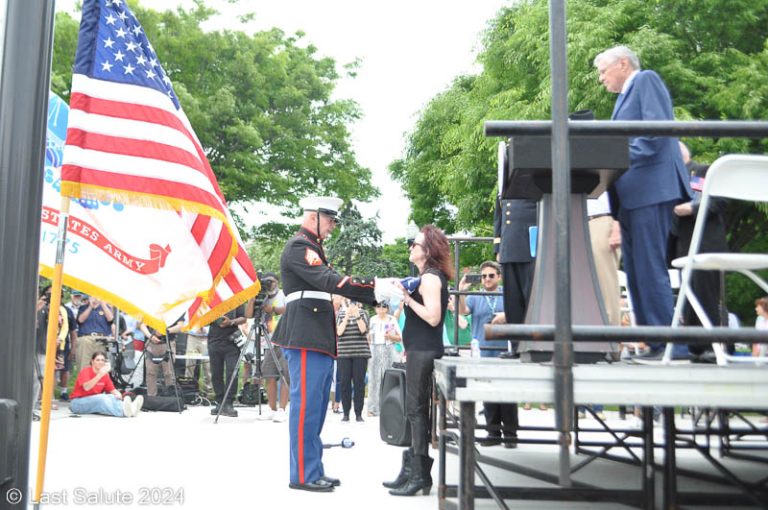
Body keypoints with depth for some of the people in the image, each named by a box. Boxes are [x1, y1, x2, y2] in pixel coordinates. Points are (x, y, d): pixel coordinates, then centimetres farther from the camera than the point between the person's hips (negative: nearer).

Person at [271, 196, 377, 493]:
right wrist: (374, 287, -22)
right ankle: (303, 475, 1)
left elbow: (325, 285, 17)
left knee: (315, 408, 13)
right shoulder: (298, 246, -10)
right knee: (306, 406, -6)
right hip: (306, 339, -10)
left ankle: (314, 471, 21)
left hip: (319, 340, 10)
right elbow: (329, 281, -22)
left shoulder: (312, 248, 21)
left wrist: (373, 292, 8)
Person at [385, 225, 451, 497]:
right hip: (420, 349, 10)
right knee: (416, 410, 12)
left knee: (417, 410, -6)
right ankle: (412, 470, 19)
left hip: (424, 351, -10)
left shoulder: (430, 277, -13)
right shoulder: (427, 276, 18)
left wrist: (408, 298, -19)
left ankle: (420, 474, 0)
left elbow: (433, 317, -22)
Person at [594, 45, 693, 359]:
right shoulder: (625, 97, 28)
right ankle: (655, 343, 10)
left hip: (649, 189, -10)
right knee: (636, 272, 7)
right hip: (631, 196, 10)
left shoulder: (646, 80, 1)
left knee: (650, 268, -13)